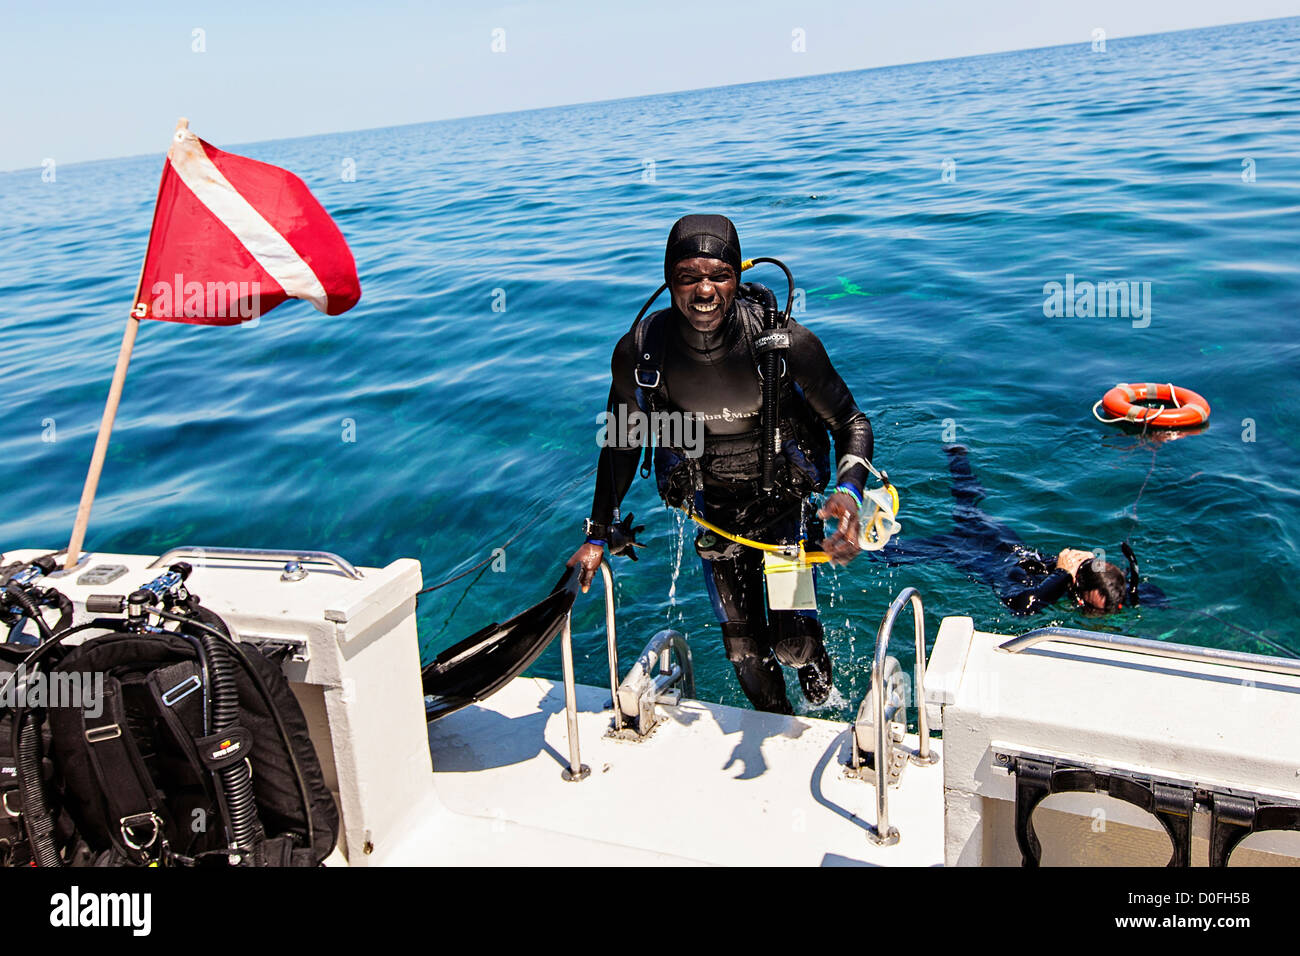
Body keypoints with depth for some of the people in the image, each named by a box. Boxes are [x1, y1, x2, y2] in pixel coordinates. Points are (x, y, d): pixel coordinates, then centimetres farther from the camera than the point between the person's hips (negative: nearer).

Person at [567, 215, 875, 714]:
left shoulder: (785, 341, -26)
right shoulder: (639, 352, -20)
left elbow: (851, 424, -15)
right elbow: (621, 443, -4)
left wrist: (849, 491, -34)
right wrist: (599, 535, -4)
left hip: (785, 499, -2)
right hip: (713, 509, 2)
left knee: (790, 643, -5)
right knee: (743, 646, 11)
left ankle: (813, 653, 35)